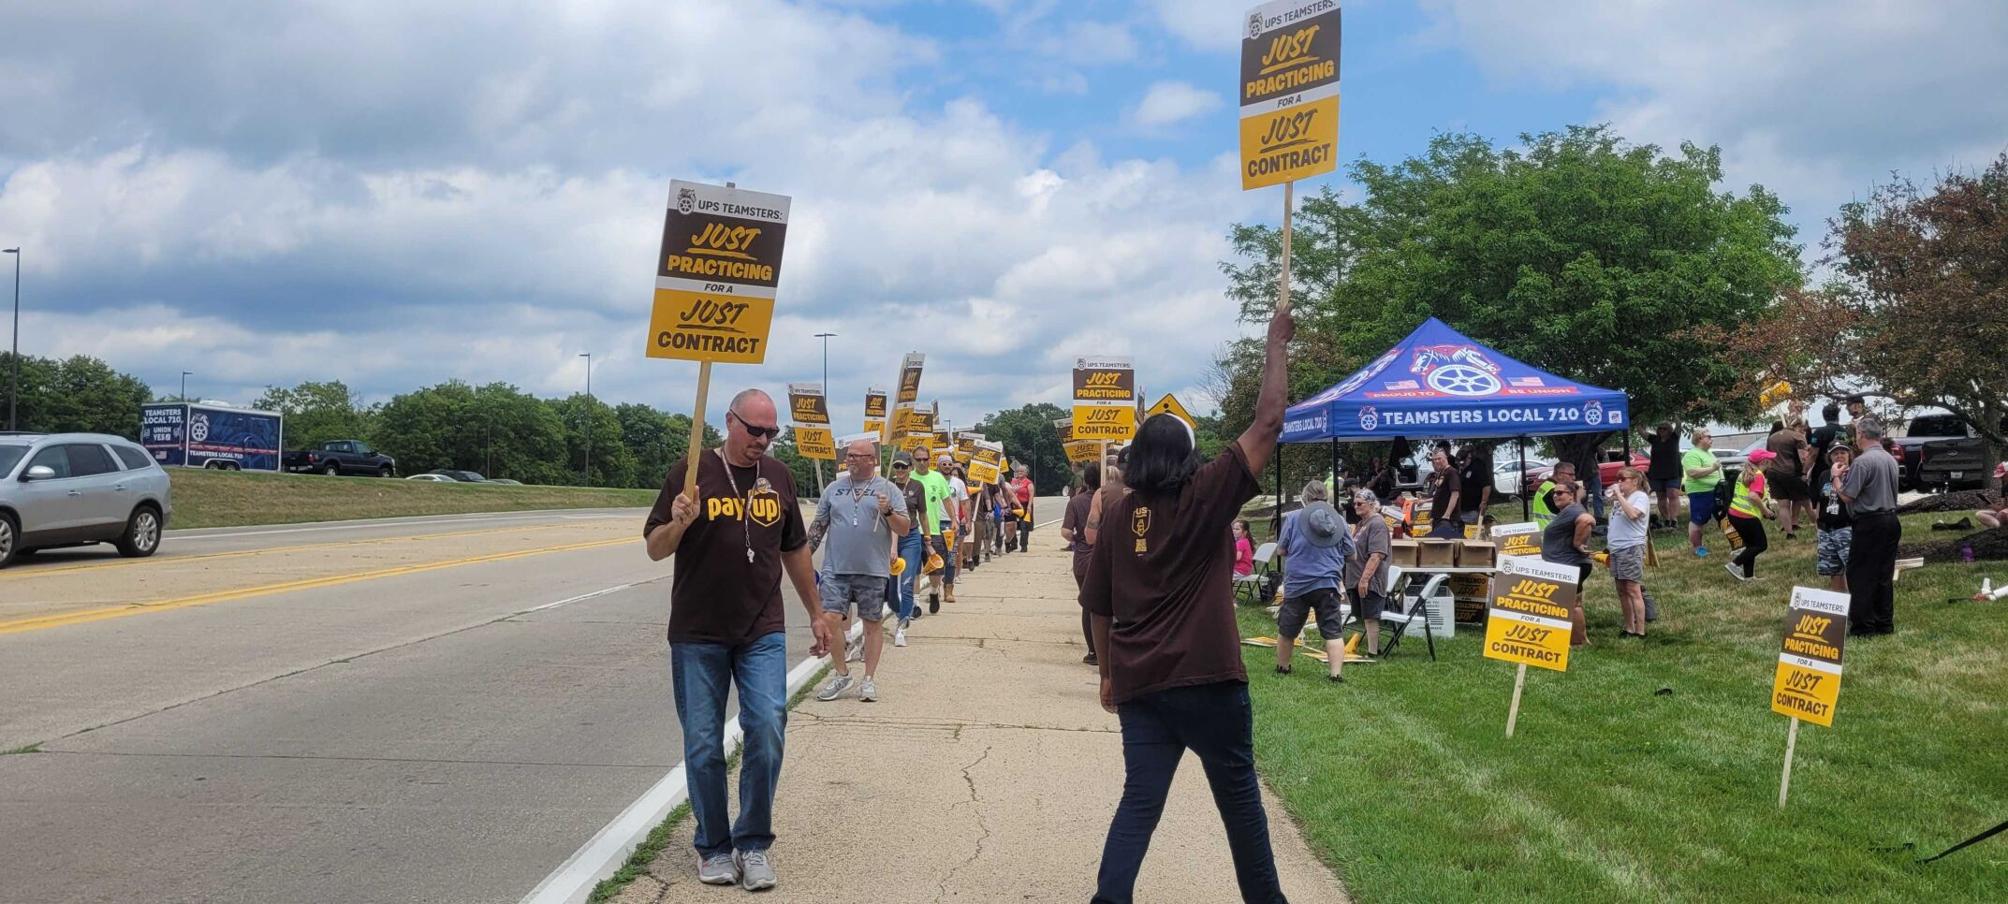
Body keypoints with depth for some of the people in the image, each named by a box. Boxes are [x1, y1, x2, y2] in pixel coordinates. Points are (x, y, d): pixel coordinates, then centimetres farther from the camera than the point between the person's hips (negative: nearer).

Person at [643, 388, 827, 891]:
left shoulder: (778, 477, 8)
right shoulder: (691, 472, -3)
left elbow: (795, 550, 18)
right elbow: (655, 549, -1)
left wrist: (816, 614, 19)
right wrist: (679, 523, -22)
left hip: (763, 631, 2)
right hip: (698, 634, -2)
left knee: (767, 728, -11)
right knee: (703, 746, 3)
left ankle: (754, 842, 5)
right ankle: (713, 847, 19)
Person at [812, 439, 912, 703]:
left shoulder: (888, 489, 3)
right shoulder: (834, 488, 11)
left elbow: (905, 529, 0)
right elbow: (818, 525, 16)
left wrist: (888, 512, -18)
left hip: (873, 570, -2)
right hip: (837, 569, 2)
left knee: (872, 623, 5)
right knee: (829, 619, -8)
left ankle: (869, 679, 15)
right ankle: (841, 673, 9)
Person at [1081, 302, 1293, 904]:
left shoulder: (1115, 515, 3)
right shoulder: (1205, 497, -8)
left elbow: (1099, 606, 9)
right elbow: (1266, 425, -9)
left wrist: (1108, 672, 22)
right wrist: (1277, 345, 0)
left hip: (1138, 684, 3)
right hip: (1207, 680, -3)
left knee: (1139, 800, 8)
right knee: (1239, 797, 13)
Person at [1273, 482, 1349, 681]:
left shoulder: (1293, 517, -2)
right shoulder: (1339, 520, 4)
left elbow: (1281, 549, 5)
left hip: (1296, 583, -1)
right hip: (1328, 584, 1)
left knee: (1287, 630, 14)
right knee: (1333, 632, 0)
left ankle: (1282, 668, 27)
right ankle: (1335, 673, -9)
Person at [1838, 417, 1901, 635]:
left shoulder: (1862, 461, -17)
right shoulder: (1891, 460, 10)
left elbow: (1847, 496, -18)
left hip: (1870, 523, -8)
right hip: (1891, 521, 8)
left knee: (1860, 575, -2)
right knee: (1884, 575, 13)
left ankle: (1863, 625, -1)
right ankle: (1885, 623, 17)